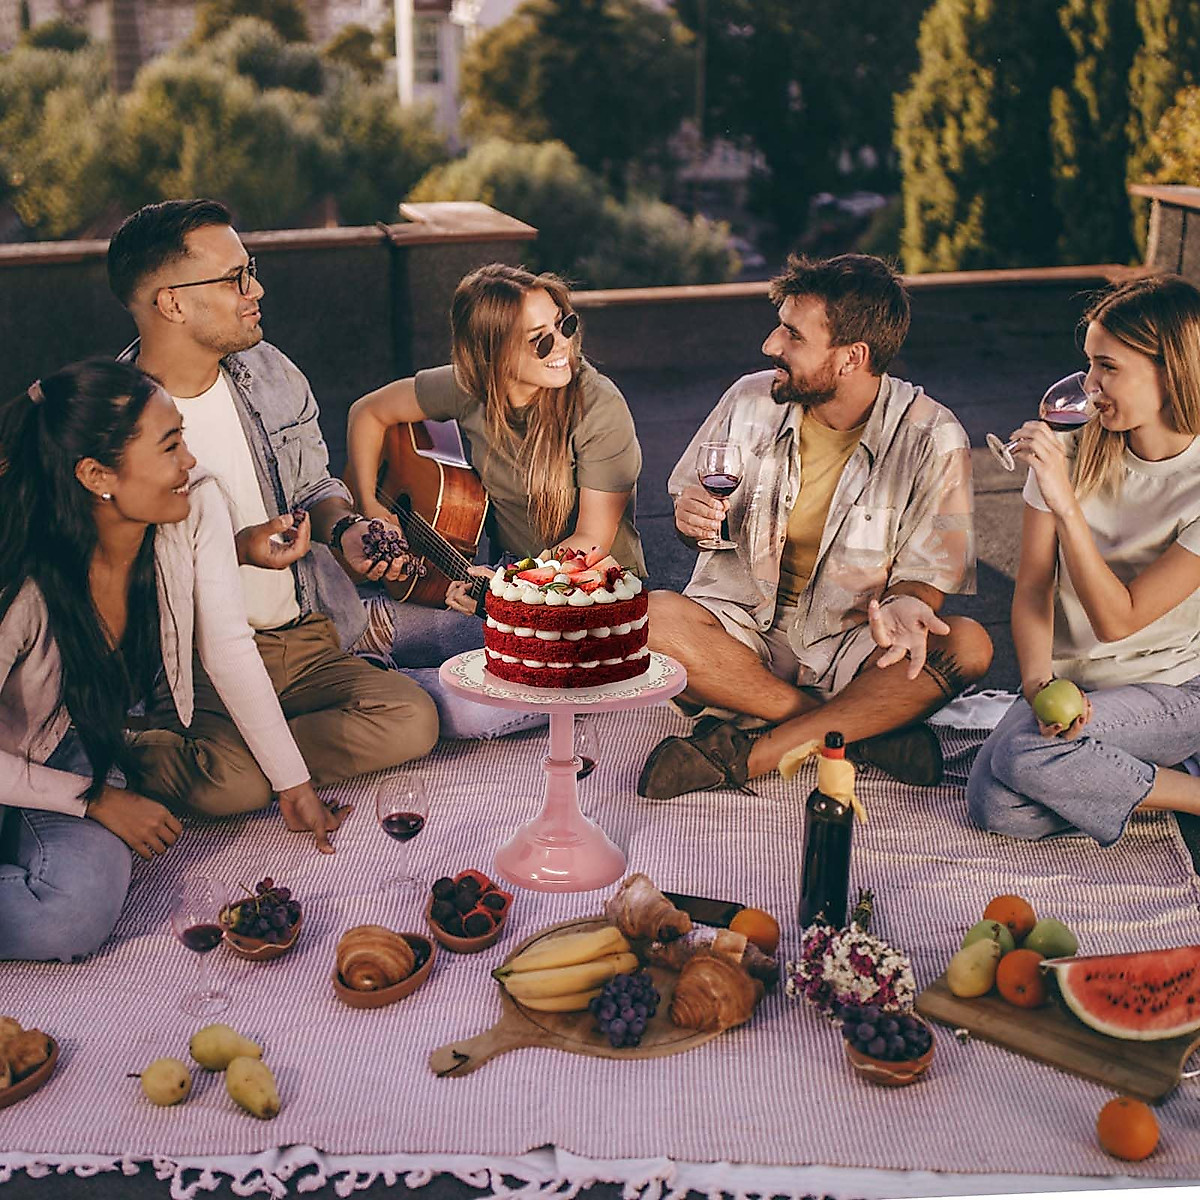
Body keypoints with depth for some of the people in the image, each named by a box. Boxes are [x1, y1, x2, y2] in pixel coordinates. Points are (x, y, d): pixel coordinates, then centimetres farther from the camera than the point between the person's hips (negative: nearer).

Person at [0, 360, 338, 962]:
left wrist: (294, 784, -6)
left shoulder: (197, 510, -20)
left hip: (81, 749, 4)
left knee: (84, 904, -23)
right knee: (68, 918, -28)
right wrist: (100, 802, -14)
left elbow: (228, 649, -9)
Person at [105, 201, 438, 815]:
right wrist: (236, 552, -18)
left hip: (308, 641, 6)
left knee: (412, 721, -17)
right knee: (229, 784, -32)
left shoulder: (269, 371, 6)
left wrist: (346, 529, -4)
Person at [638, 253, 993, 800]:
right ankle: (863, 730, -23)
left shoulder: (932, 440, -9)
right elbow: (693, 512, 12)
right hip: (743, 626, 2)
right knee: (651, 619, -30)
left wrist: (903, 609, -32)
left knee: (968, 646, -30)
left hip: (849, 645, -1)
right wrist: (691, 519, -13)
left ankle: (740, 753, -27)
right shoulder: (751, 400, -2)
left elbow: (925, 577, -7)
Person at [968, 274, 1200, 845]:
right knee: (997, 808, -22)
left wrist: (1065, 503, -28)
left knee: (1026, 752, -30)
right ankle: (1140, 773, 2)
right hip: (1071, 684, 4)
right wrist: (1040, 683, -21)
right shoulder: (1072, 453, -4)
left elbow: (1116, 620, -20)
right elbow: (1033, 587, -3)